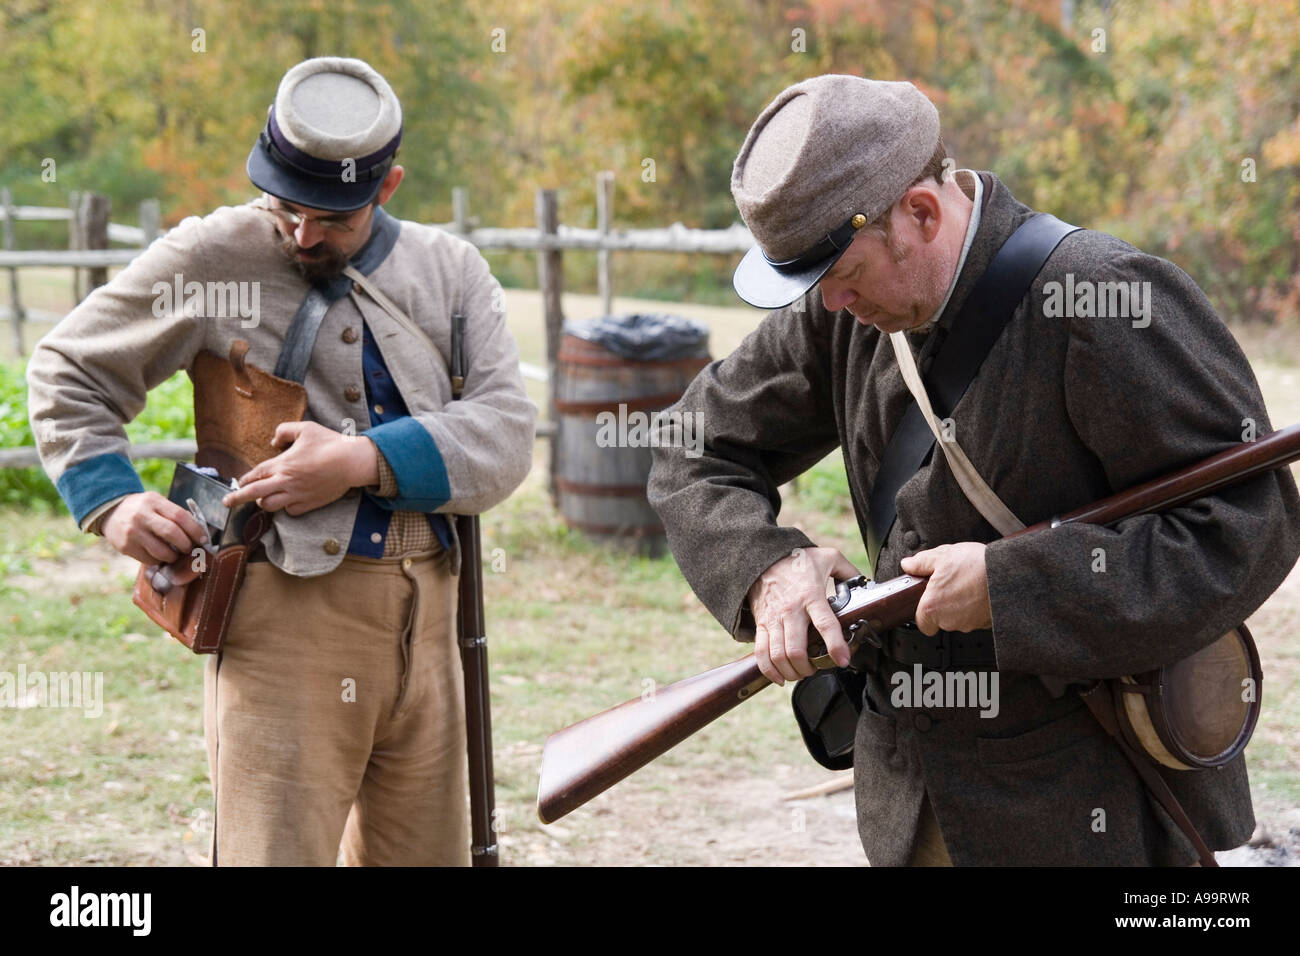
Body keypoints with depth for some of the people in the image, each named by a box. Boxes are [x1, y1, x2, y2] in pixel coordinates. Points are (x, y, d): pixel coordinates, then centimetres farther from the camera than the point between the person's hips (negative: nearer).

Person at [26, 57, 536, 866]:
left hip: (426, 614, 4)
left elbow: (506, 436, -2)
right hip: (285, 613, -4)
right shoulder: (212, 257, 0)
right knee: (276, 854, -12)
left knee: (424, 856, 11)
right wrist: (112, 501, -7)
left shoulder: (450, 270, 9)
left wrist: (365, 462, -17)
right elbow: (68, 373, 10)